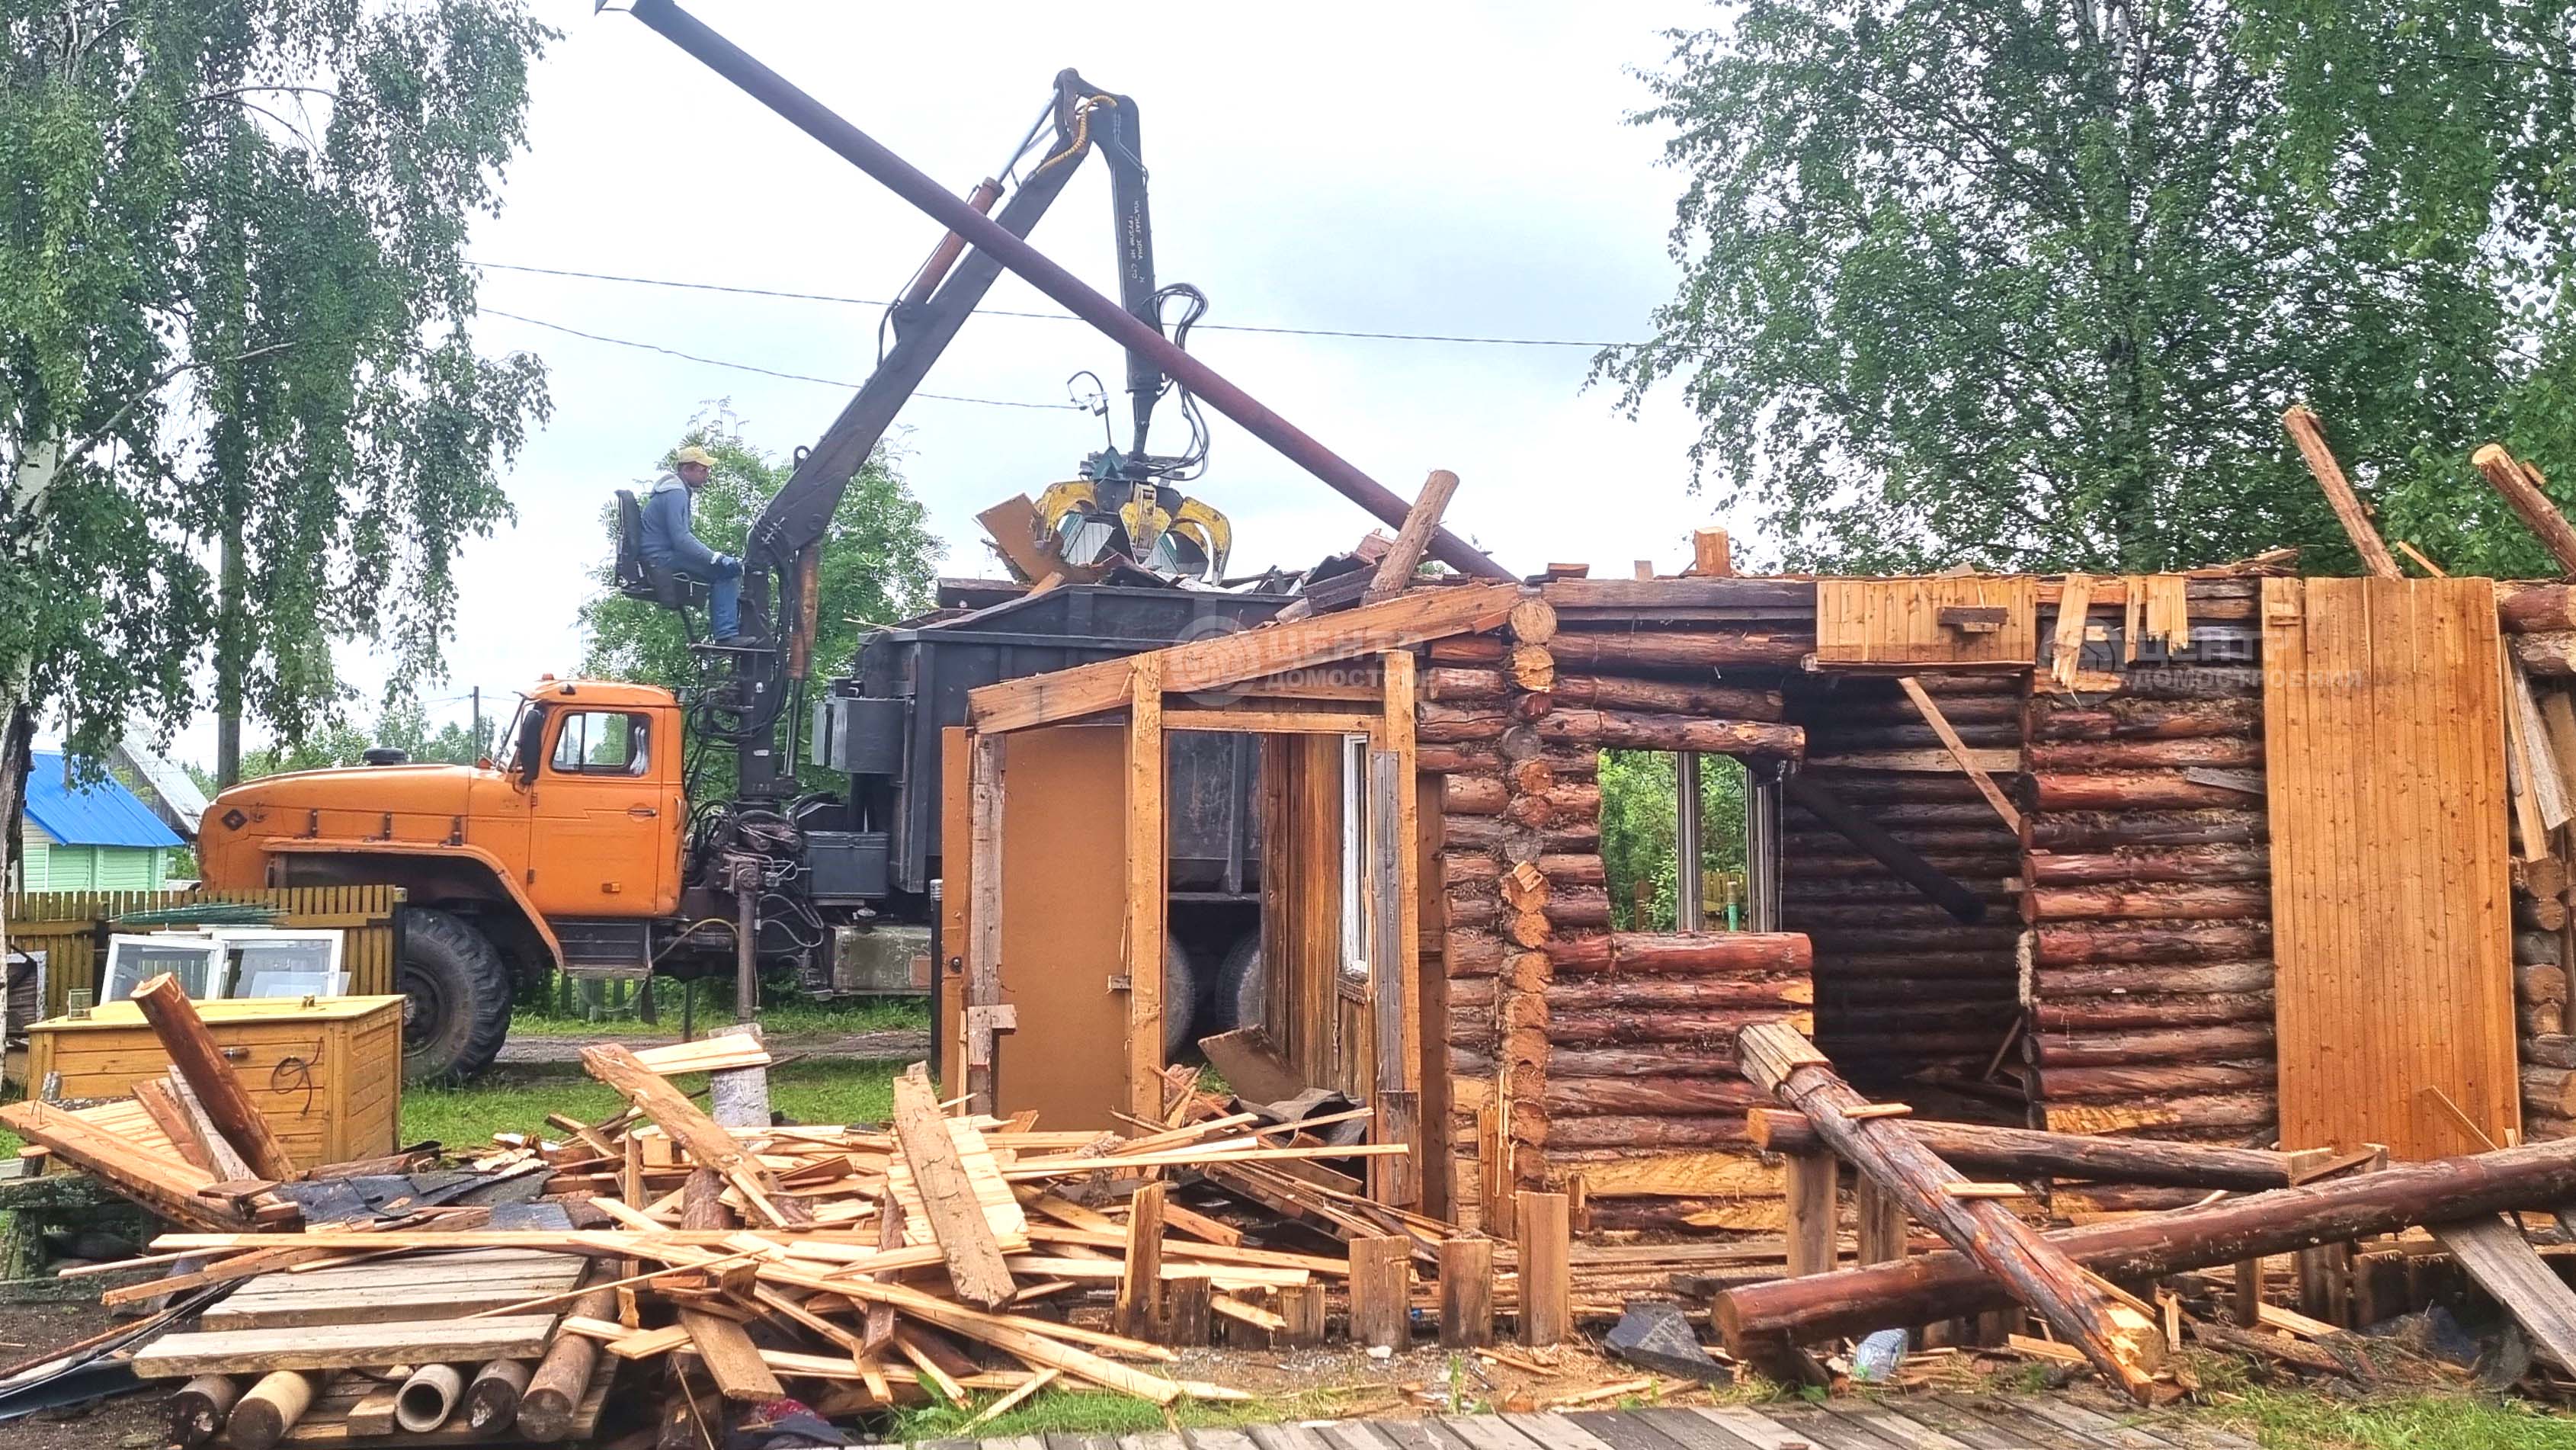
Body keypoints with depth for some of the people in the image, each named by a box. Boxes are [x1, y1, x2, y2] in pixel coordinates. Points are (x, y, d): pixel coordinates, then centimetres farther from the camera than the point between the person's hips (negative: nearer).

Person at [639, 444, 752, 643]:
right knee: (728, 569, -19)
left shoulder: (679, 491, 19)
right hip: (663, 560, -11)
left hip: (663, 557, 11)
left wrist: (717, 557, 16)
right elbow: (681, 539, -24)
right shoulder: (675, 493, -15)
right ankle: (725, 634, -25)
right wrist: (717, 558, -27)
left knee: (729, 565, 13)